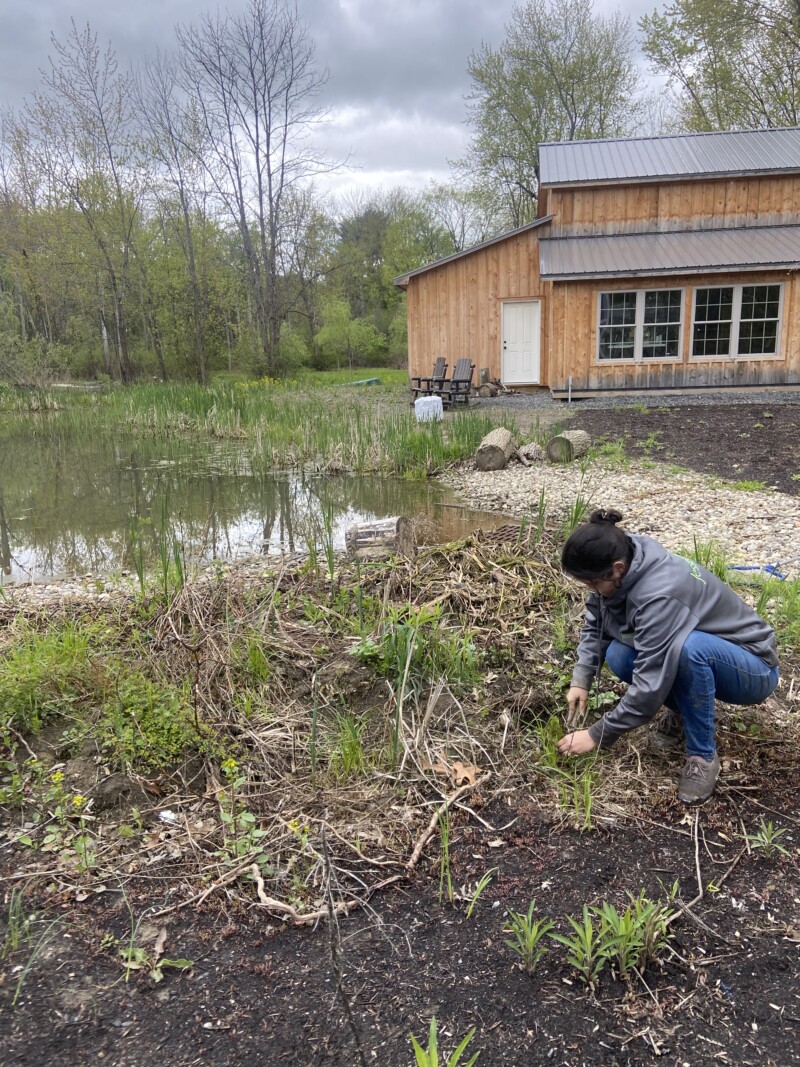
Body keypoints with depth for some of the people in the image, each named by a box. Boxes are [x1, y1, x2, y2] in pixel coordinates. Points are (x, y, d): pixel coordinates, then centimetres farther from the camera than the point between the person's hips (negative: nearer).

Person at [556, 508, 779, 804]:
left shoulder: (659, 596, -36)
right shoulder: (620, 567, -14)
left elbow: (650, 687, -33)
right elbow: (595, 623, 0)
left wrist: (597, 735, -23)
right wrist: (581, 680, -13)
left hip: (752, 669, -7)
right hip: (688, 658, 7)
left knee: (688, 646, -39)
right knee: (618, 656, -17)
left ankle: (703, 757, -18)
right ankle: (684, 710, 9)